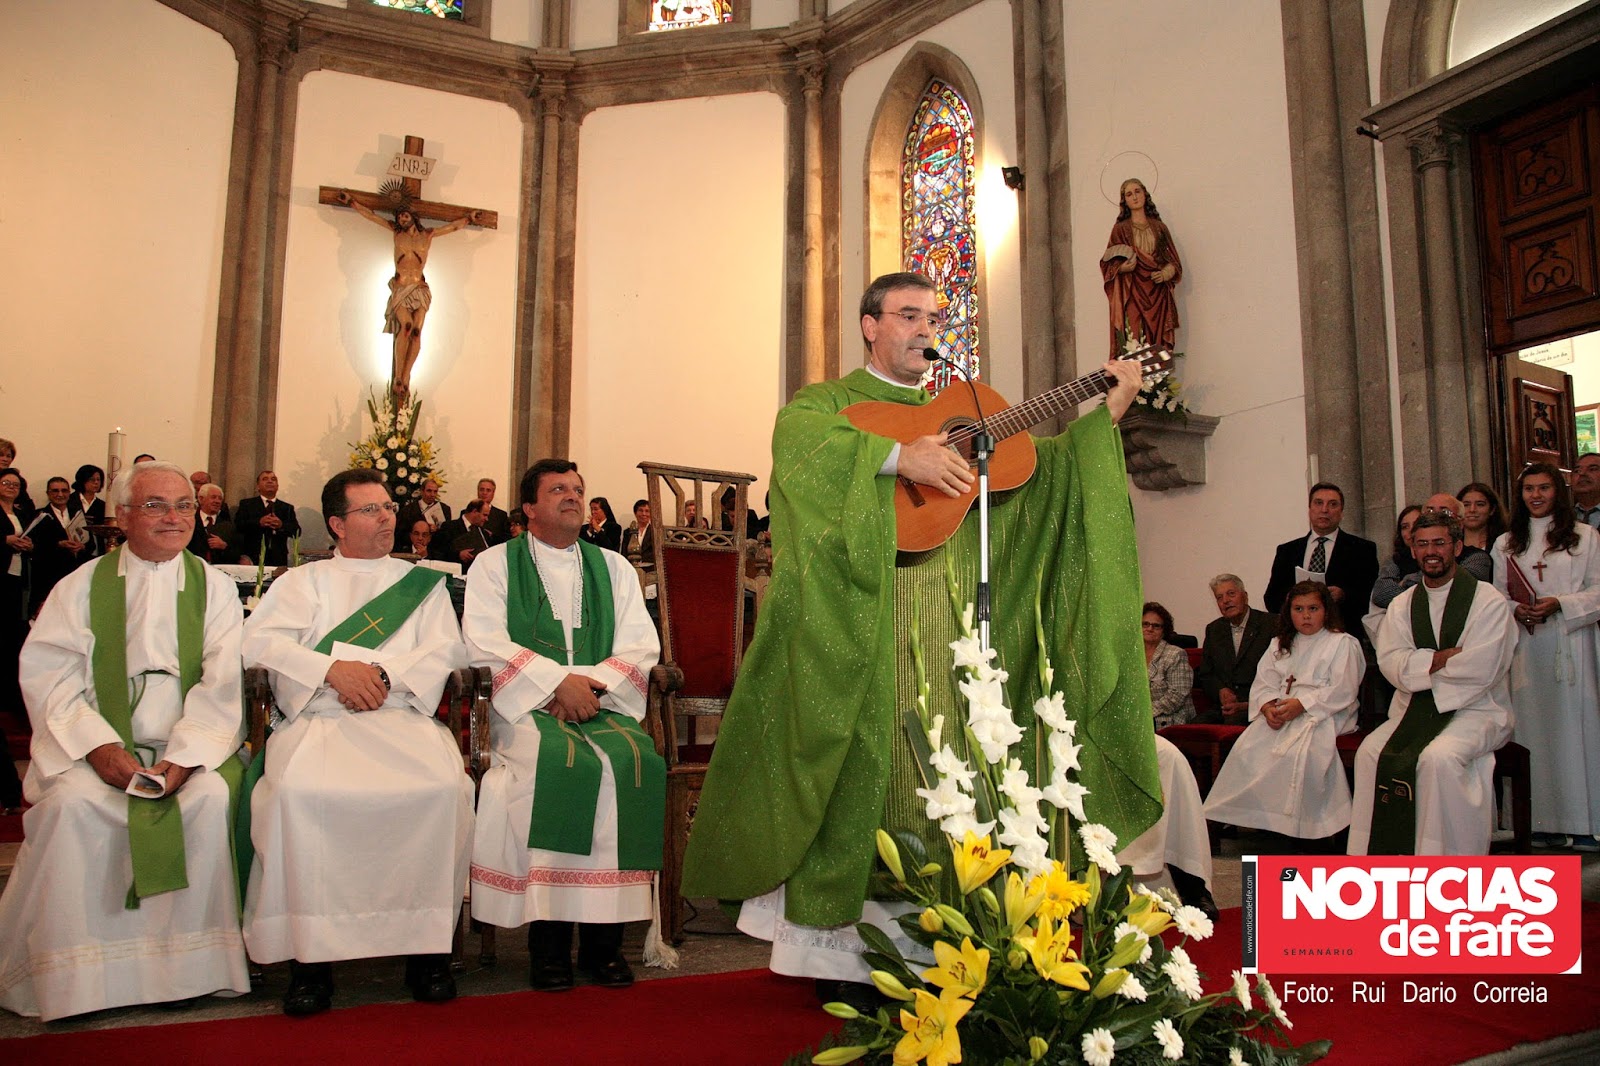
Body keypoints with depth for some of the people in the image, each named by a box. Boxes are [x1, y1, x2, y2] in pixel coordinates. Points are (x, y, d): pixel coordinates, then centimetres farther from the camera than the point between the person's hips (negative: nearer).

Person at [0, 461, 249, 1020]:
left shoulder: (214, 587, 9)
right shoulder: (82, 586, 10)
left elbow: (223, 682, -2)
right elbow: (47, 674, -2)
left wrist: (185, 755, -17)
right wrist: (98, 745, -18)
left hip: (191, 746, 0)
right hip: (99, 744, 0)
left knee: (211, 798, -29)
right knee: (73, 803, -29)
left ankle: (194, 964, -15)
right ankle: (69, 975, -13)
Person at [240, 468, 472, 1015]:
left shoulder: (424, 583, 24)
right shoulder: (304, 580, 21)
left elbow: (447, 650, 9)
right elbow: (259, 640, 4)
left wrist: (385, 675, -8)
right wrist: (334, 669, -10)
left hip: (405, 718, 0)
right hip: (318, 721, 0)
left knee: (445, 787, -31)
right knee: (298, 791, -33)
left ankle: (427, 944, -18)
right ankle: (312, 952, -19)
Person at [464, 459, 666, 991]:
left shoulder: (613, 567, 19)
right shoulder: (495, 564, 10)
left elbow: (642, 644, 8)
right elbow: (485, 643, -4)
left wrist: (593, 683, -11)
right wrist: (557, 681, -15)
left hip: (601, 705, 3)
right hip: (524, 707, -2)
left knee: (637, 762, -28)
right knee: (560, 763, -34)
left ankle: (604, 937, -20)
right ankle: (549, 939, -24)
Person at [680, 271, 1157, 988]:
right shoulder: (827, 401, 8)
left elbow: (1049, 466, 19)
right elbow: (799, 442, -16)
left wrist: (1109, 411, 7)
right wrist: (898, 454, -28)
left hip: (949, 627, 5)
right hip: (861, 625, -5)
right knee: (857, 759, -7)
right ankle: (825, 925, 4)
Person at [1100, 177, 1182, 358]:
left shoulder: (1159, 227, 13)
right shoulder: (1120, 229, 7)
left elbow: (1174, 261, 14)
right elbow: (1108, 263, 5)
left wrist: (1165, 273, -7)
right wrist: (1121, 267, -16)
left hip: (1157, 294, 2)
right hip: (1131, 295, -2)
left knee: (1159, 345, -4)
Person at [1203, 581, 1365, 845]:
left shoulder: (1344, 644, 5)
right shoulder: (1280, 645, 23)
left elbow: (1343, 691, -7)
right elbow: (1263, 683, 13)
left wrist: (1301, 704, -18)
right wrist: (1268, 707, -10)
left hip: (1322, 715, -5)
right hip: (1280, 713, 5)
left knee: (1298, 752, -35)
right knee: (1247, 748, -23)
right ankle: (1250, 817, -22)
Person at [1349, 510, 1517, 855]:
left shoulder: (1489, 601, -2)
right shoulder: (1402, 605, 12)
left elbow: (1483, 668, -15)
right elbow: (1391, 664, -2)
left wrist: (1421, 664, -6)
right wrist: (1446, 658, -14)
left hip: (1475, 710, -4)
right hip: (1413, 711, 4)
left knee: (1438, 758, -33)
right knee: (1370, 752, -21)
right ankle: (1379, 855, -13)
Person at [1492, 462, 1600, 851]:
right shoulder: (1505, 544, 13)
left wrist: (1560, 604, -15)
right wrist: (1515, 611, -8)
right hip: (1525, 647, 2)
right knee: (1534, 728, 2)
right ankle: (1544, 822, 6)